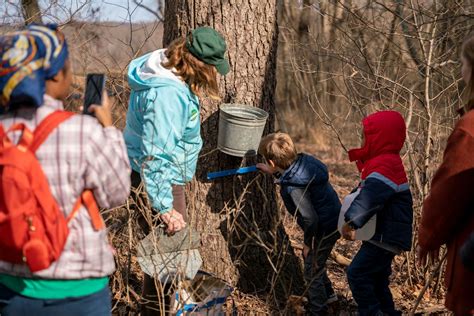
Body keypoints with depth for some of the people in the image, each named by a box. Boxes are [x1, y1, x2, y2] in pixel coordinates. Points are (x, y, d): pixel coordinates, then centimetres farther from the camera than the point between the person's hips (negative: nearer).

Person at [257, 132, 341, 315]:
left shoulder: (294, 188, -31)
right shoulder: (304, 161, -7)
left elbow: (310, 219, -29)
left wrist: (308, 243, -14)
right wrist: (275, 173, 18)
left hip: (325, 230, -9)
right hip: (334, 220, 9)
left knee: (312, 272, 10)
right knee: (312, 259, 30)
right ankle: (327, 294, 48)